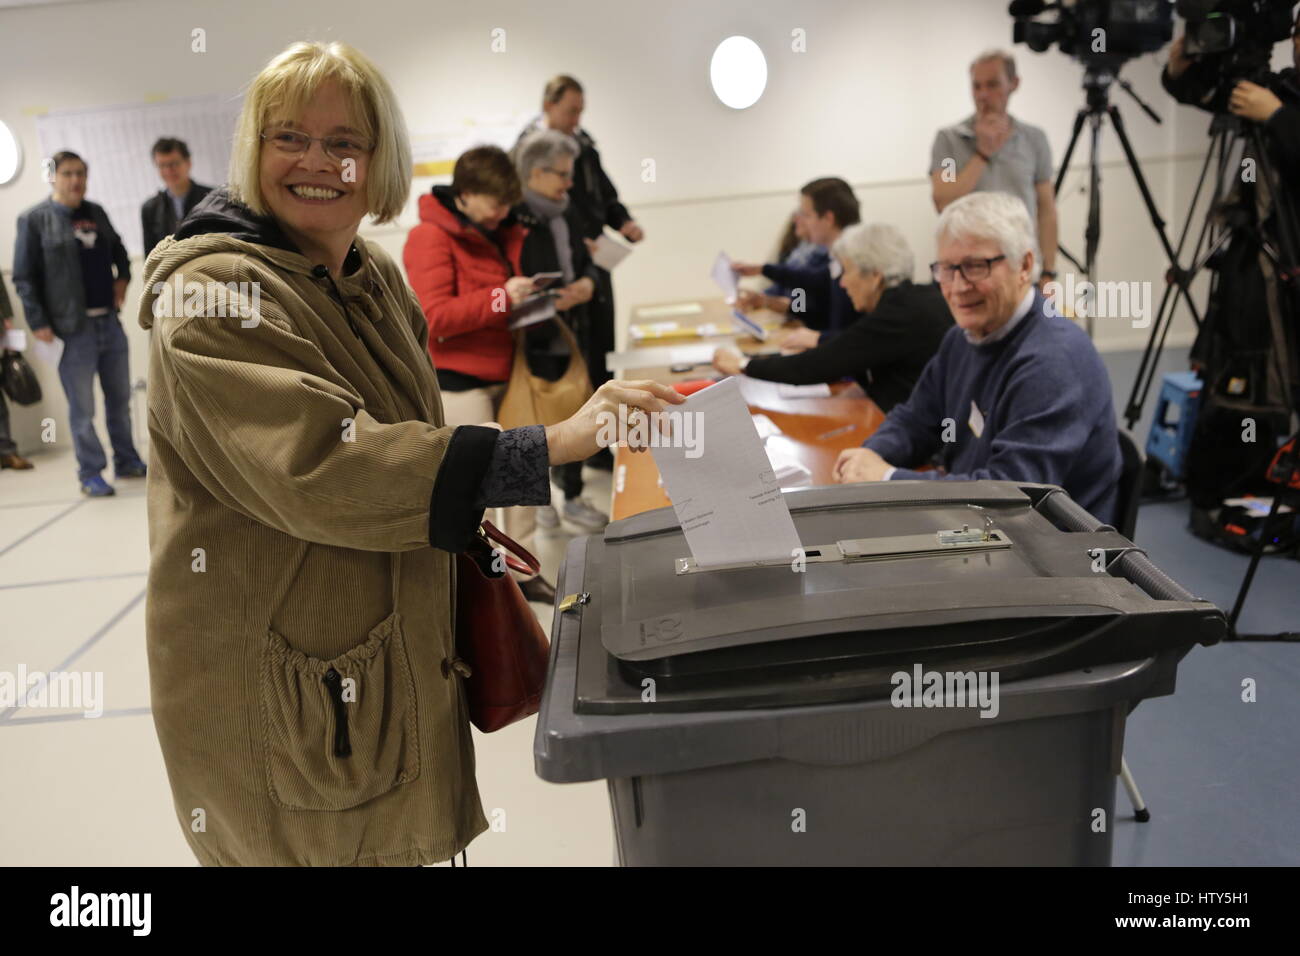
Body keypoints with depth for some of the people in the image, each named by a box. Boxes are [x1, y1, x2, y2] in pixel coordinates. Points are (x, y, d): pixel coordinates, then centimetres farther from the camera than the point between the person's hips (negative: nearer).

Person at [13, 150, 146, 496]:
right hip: (72, 328, -5)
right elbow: (24, 278, -7)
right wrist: (38, 324, -13)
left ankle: (127, 461, 26)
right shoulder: (34, 219, -4)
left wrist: (122, 278, 11)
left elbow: (119, 251, 29)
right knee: (82, 408, 0)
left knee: (120, 398, 14)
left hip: (110, 321, 6)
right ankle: (90, 474, 9)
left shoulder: (96, 213, 12)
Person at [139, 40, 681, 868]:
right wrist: (552, 445, -35)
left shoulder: (376, 279, 9)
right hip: (280, 693, -7)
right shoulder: (214, 294, -18)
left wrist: (470, 519, 11)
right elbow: (321, 466, -32)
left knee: (390, 838, 16)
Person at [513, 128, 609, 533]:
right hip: (535, 341, -7)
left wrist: (588, 283, -4)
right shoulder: (512, 218, -16)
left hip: (574, 335, 7)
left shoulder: (568, 215, 8)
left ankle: (574, 496, 30)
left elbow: (586, 263, 17)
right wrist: (546, 301, -25)